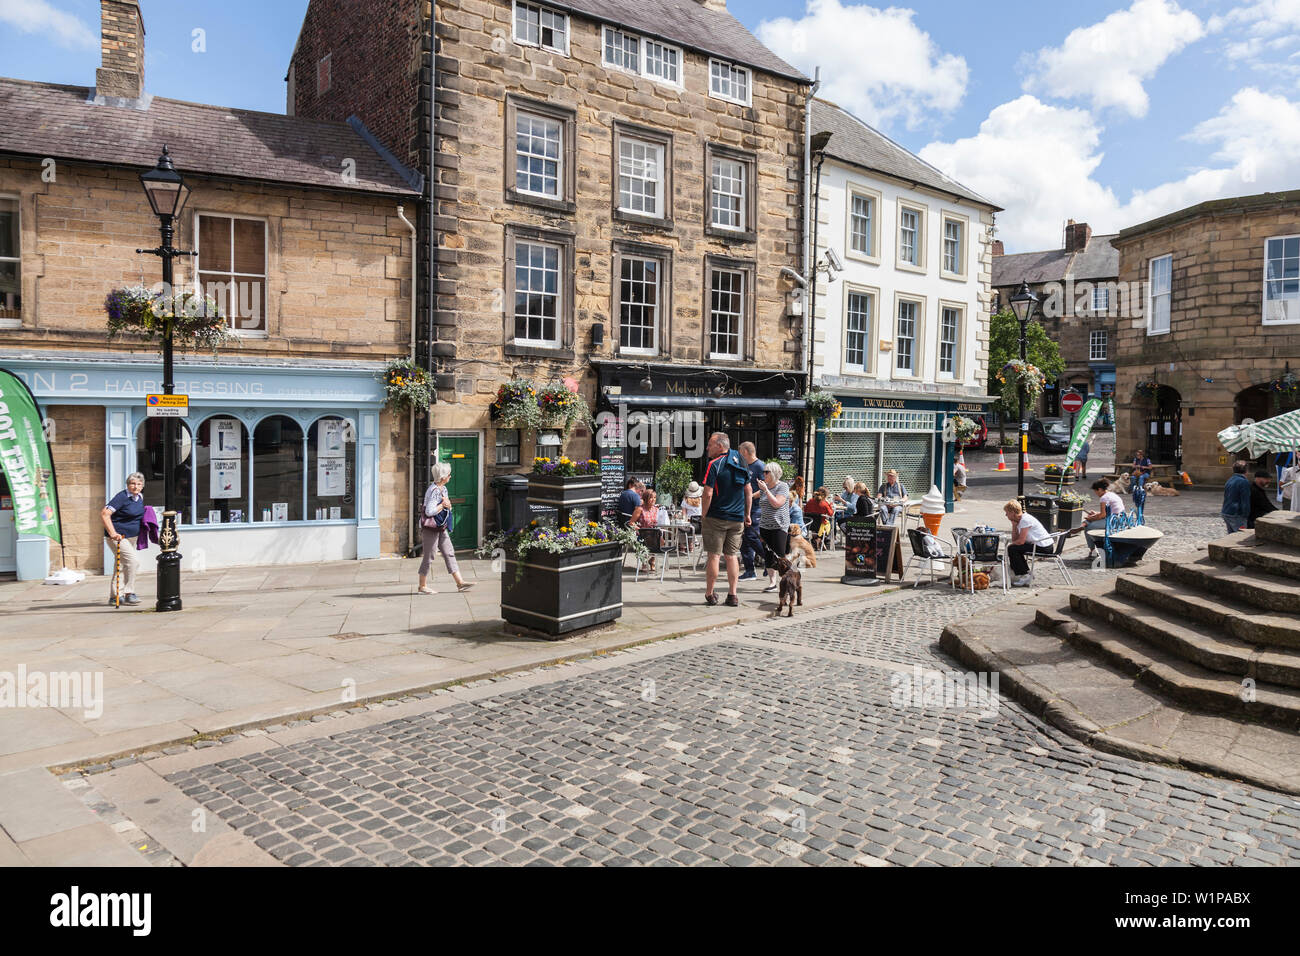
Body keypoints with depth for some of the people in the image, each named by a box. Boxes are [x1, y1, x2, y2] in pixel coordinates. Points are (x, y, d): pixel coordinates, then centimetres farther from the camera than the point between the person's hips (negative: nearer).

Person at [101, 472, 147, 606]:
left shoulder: (140, 497, 8)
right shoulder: (122, 497, -17)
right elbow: (104, 514, -23)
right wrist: (112, 533, -29)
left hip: (132, 537, 9)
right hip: (119, 536, -9)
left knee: (122, 565, 12)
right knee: (131, 559, -19)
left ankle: (115, 596, 21)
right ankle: (129, 593, -11)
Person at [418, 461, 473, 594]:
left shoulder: (443, 488, 10)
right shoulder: (433, 491, -20)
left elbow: (447, 505, 21)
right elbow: (429, 512, -27)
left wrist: (447, 504, -3)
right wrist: (443, 505, -15)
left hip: (441, 528, 9)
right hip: (430, 528, -9)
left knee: (449, 553, 7)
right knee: (428, 556, 0)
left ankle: (460, 583, 8)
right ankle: (423, 586, 12)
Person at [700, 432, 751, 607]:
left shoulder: (714, 465, -11)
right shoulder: (741, 463, 9)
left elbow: (708, 494, -15)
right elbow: (748, 492, 13)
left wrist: (703, 516, -5)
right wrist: (747, 514, 20)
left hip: (716, 518, -5)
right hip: (737, 519, 6)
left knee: (713, 555, 2)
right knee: (732, 556, 9)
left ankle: (710, 594, 10)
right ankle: (733, 596, 8)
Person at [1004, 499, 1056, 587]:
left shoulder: (1025, 519, -17)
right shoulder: (1019, 520, 12)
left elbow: (1021, 541, -20)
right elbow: (1014, 540, 12)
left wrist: (1009, 545, -3)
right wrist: (1014, 525, 4)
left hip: (1044, 548, -10)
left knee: (1012, 549, -13)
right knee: (1015, 548, 21)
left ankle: (1025, 576, -5)